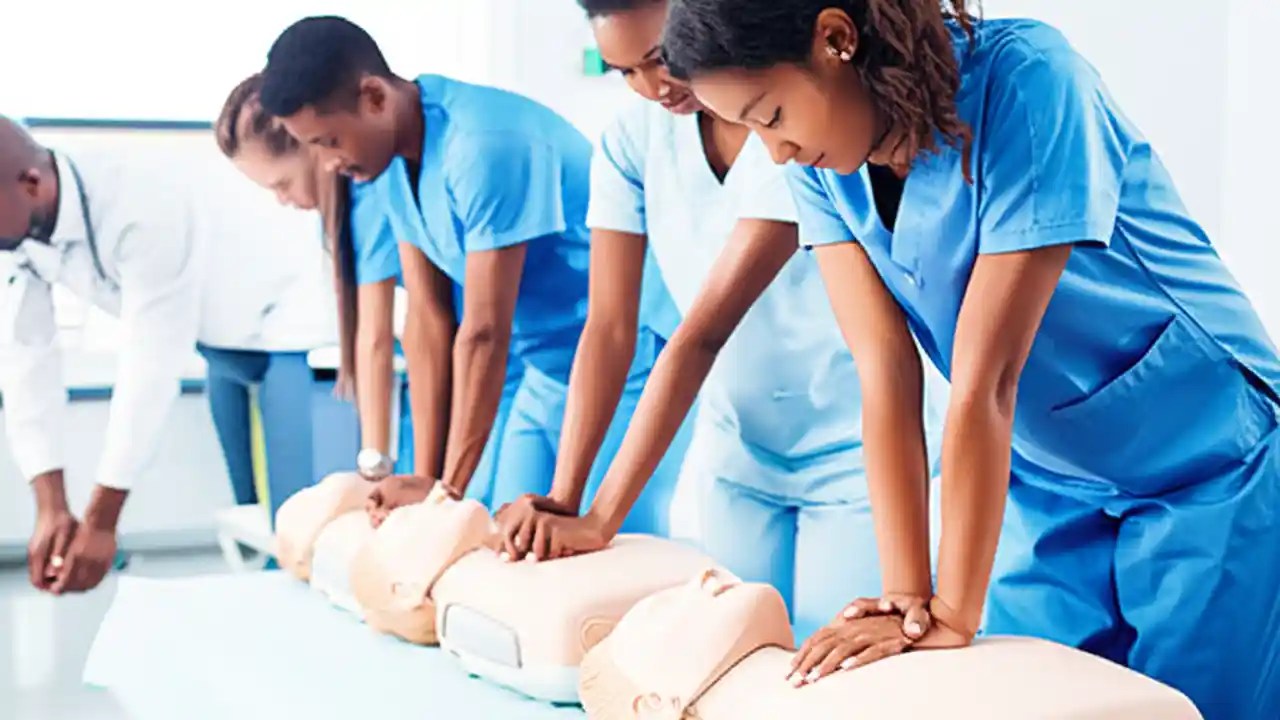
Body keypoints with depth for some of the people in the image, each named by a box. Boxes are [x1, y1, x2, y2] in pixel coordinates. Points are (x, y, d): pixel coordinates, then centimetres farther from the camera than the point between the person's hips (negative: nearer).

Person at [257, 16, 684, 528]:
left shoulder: (485, 142, -25)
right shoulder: (395, 159, 0)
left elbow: (485, 333, -23)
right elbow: (429, 321, 0)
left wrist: (449, 489, -17)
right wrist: (428, 475, -4)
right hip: (547, 372, 8)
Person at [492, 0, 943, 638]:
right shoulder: (633, 139, -4)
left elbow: (706, 330, -25)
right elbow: (608, 329, -7)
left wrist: (603, 518, -26)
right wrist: (562, 498, -17)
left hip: (853, 456, -4)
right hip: (736, 452, 5)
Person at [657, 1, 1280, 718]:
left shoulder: (1027, 80, -28)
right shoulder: (820, 164, -10)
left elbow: (985, 374, -29)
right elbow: (885, 375, -15)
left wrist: (953, 618, -26)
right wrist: (908, 596, -21)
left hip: (1204, 472, -5)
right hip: (1050, 487, 5)